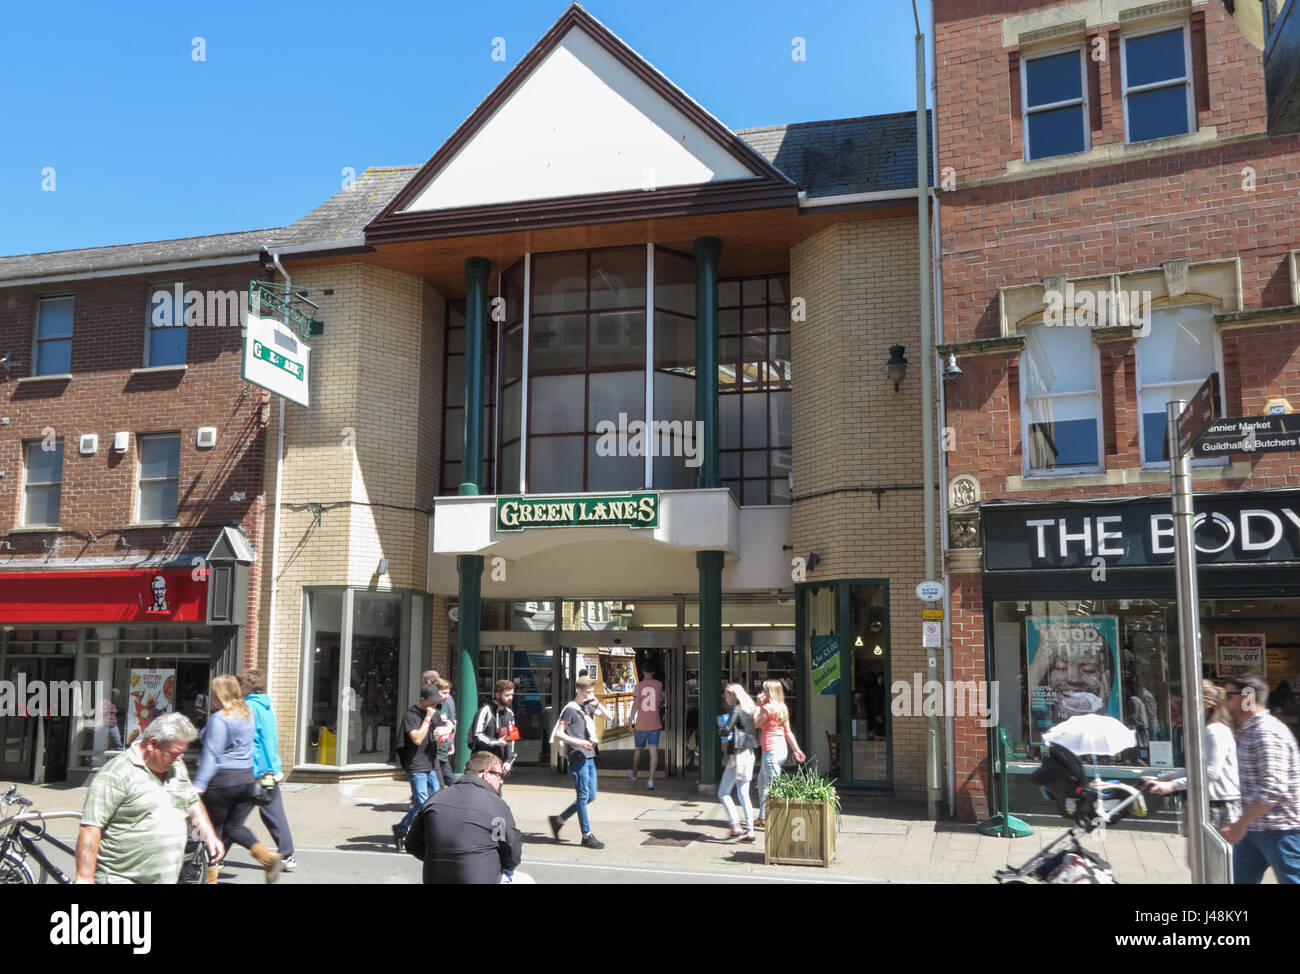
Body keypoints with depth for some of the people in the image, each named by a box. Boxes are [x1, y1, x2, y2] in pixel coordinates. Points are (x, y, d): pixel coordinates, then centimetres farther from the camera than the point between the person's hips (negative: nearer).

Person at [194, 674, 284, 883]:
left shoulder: (219, 719, -13)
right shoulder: (248, 714, 10)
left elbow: (211, 754, -18)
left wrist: (199, 784, -18)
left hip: (222, 780, -7)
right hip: (247, 778, 7)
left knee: (213, 828, 8)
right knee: (234, 826, 14)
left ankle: (210, 877, 14)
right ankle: (269, 857, -5)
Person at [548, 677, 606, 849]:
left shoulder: (586, 708, 17)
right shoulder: (570, 709, -8)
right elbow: (559, 734, -12)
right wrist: (579, 742, -19)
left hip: (589, 757, 9)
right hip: (578, 758, -9)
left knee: (590, 796, 12)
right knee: (583, 796, -4)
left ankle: (558, 819, 23)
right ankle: (587, 835, 3)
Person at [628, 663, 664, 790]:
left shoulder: (639, 685, -5)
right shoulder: (658, 684, 1)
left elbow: (635, 704, -10)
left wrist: (632, 722, -5)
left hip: (641, 724, 0)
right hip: (655, 724, 0)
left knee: (638, 750, 17)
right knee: (654, 751, -4)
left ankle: (634, 774, 36)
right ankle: (651, 779, -17)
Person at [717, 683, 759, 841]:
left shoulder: (736, 710, -12)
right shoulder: (749, 710, 13)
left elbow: (726, 731, -22)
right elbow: (754, 732, 17)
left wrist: (719, 730, 0)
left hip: (739, 755, -8)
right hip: (749, 754, 8)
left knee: (723, 793, 1)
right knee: (744, 795, 11)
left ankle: (736, 826, -6)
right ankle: (750, 831, 8)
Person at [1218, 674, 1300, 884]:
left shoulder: (1267, 732, -18)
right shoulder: (1248, 732, 14)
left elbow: (1273, 787, -26)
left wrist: (1241, 825, -25)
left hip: (1280, 831, -10)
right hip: (1253, 828, 10)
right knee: (1240, 879, 8)